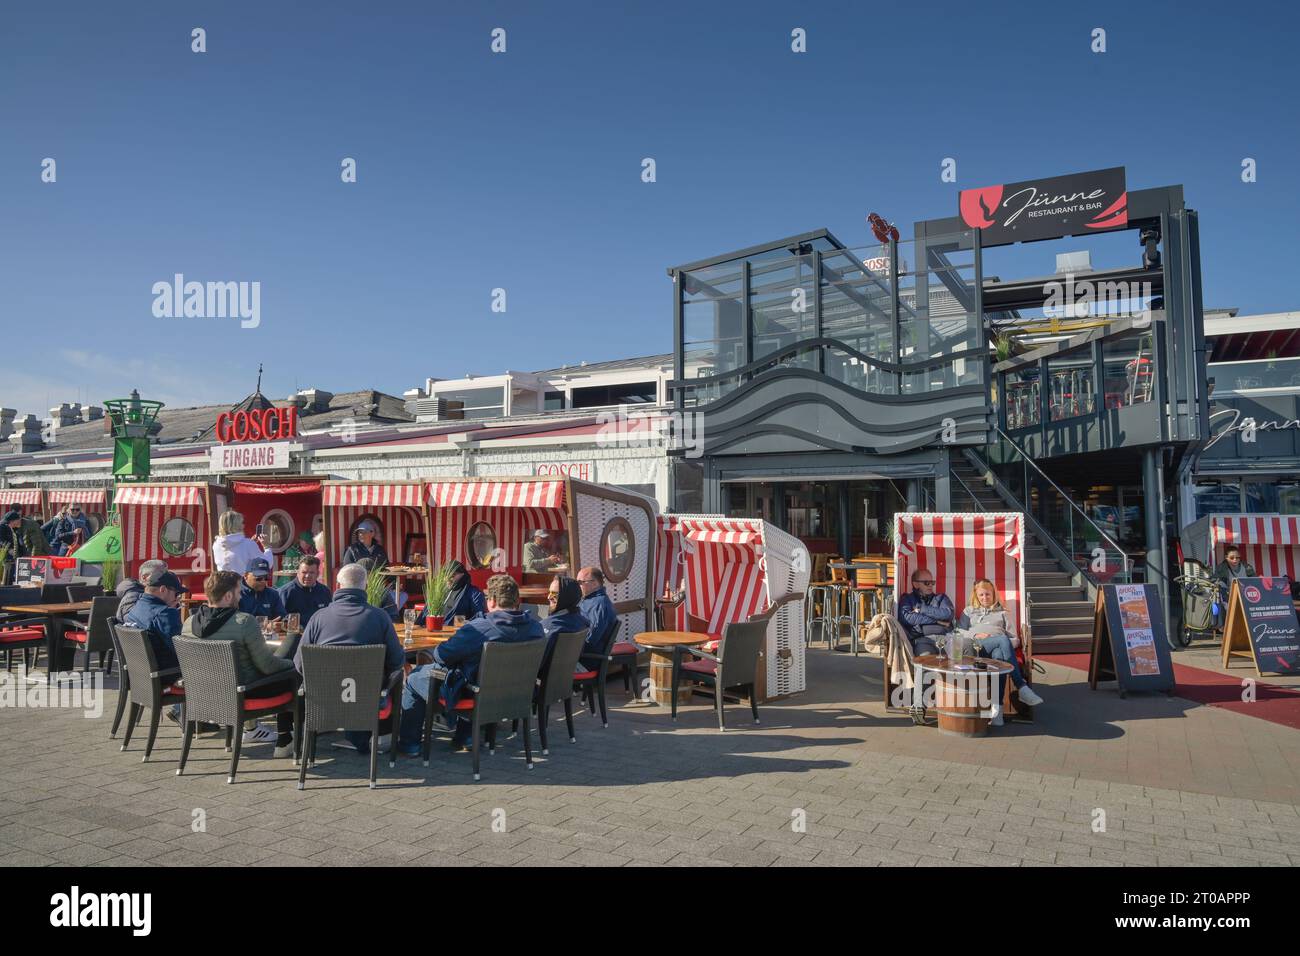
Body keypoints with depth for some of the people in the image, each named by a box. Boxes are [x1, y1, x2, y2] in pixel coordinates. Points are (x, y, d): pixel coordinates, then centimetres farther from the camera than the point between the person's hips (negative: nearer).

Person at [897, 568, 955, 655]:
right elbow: (906, 618, -3)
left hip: (945, 637, 4)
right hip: (922, 639, -4)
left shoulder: (941, 598, 24)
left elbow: (948, 614, 3)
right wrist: (937, 621, -1)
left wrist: (922, 609, 3)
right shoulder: (907, 599, 17)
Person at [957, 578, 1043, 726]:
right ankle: (1022, 688, -44)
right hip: (975, 647, -1)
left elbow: (1014, 639, 23)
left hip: (999, 648, 1)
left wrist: (1010, 644, -2)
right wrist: (975, 635, -2)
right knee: (1003, 640, -37)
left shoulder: (1002, 613, 33)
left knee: (999, 655, -42)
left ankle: (997, 706, -52)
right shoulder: (969, 611, 33)